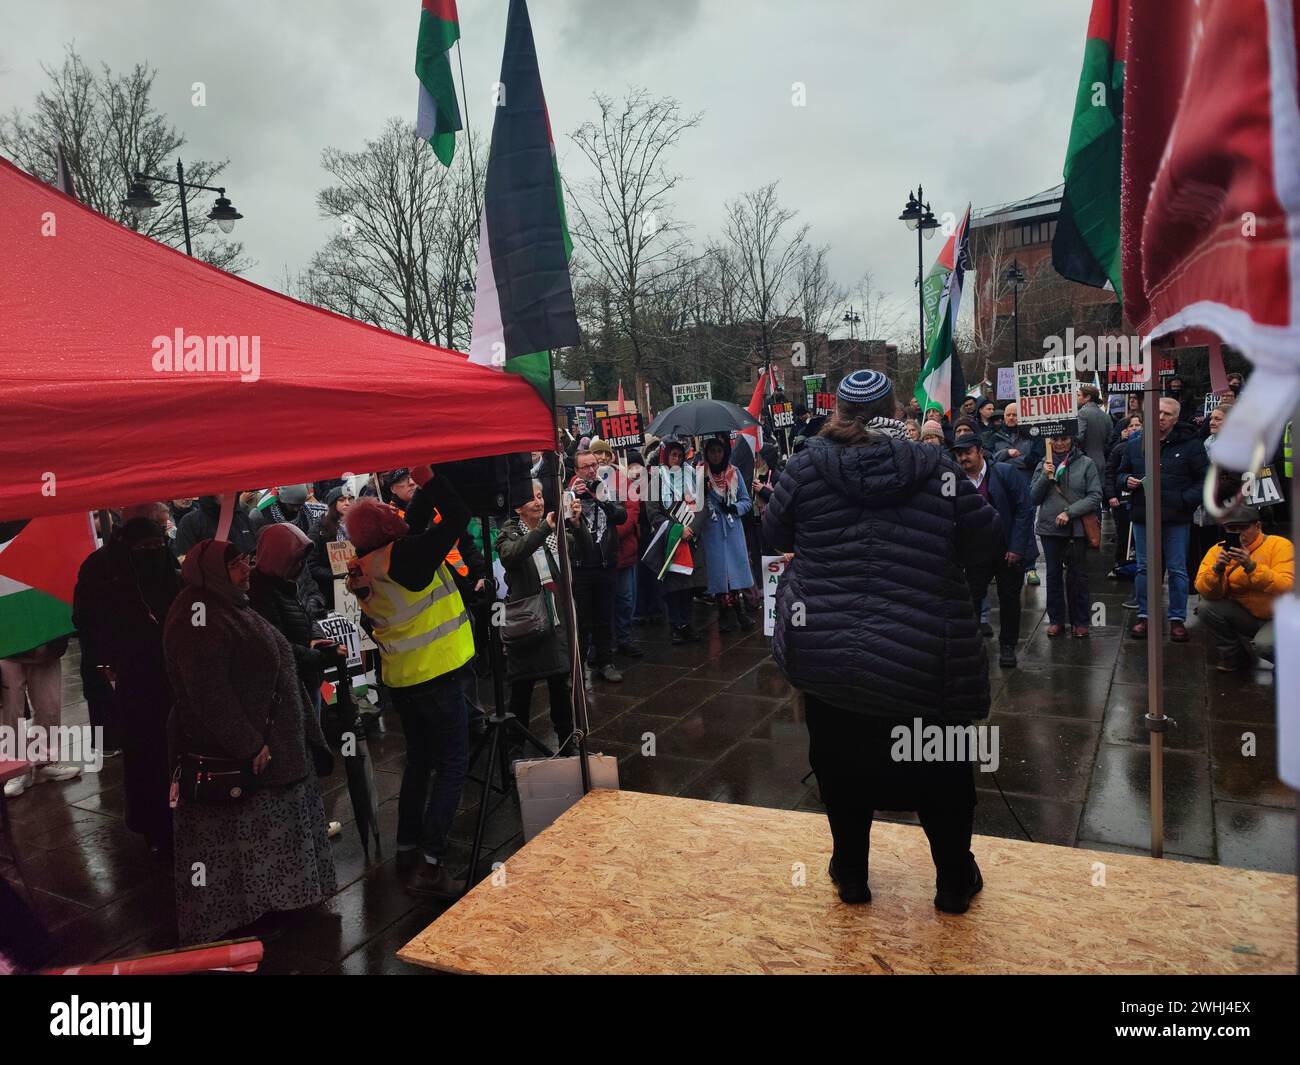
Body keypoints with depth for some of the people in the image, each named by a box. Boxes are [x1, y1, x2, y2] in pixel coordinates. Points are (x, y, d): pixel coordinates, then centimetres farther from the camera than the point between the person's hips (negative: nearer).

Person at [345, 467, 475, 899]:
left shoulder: (364, 565, 2)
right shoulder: (406, 554, -21)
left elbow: (414, 522, 10)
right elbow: (458, 517, -20)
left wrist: (424, 487, 4)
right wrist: (428, 477, -14)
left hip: (400, 677, 8)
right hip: (436, 673, -8)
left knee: (419, 761, 19)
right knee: (453, 763, 0)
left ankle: (407, 850, 26)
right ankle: (429, 863, -3)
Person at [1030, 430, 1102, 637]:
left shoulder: (1085, 463, -1)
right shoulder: (1043, 464, 6)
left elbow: (1095, 496, -5)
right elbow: (1034, 498, 4)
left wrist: (1069, 512, -14)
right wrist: (1045, 477, -11)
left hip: (1077, 528, -2)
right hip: (1050, 527, 2)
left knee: (1077, 575, 5)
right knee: (1053, 574, 9)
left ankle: (1080, 621, 16)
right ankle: (1056, 619, 19)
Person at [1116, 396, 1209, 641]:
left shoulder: (1190, 445, -2)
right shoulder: (1134, 446, 7)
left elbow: (1205, 479, -2)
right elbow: (1122, 473, 20)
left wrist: (1186, 500, -14)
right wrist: (1127, 480, -3)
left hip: (1176, 519, -3)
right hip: (1143, 517, 3)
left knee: (1177, 569, 5)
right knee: (1144, 568, 9)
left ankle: (1177, 618, 14)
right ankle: (1143, 615, 19)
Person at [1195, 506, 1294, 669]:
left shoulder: (1279, 545, -12)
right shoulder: (1218, 550, -5)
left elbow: (1287, 588, -25)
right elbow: (1205, 591, -13)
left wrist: (1251, 566, -35)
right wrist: (1217, 569, -31)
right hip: (1246, 617, 4)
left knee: (1264, 645, -32)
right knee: (1206, 607, -21)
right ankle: (1234, 656, 3)